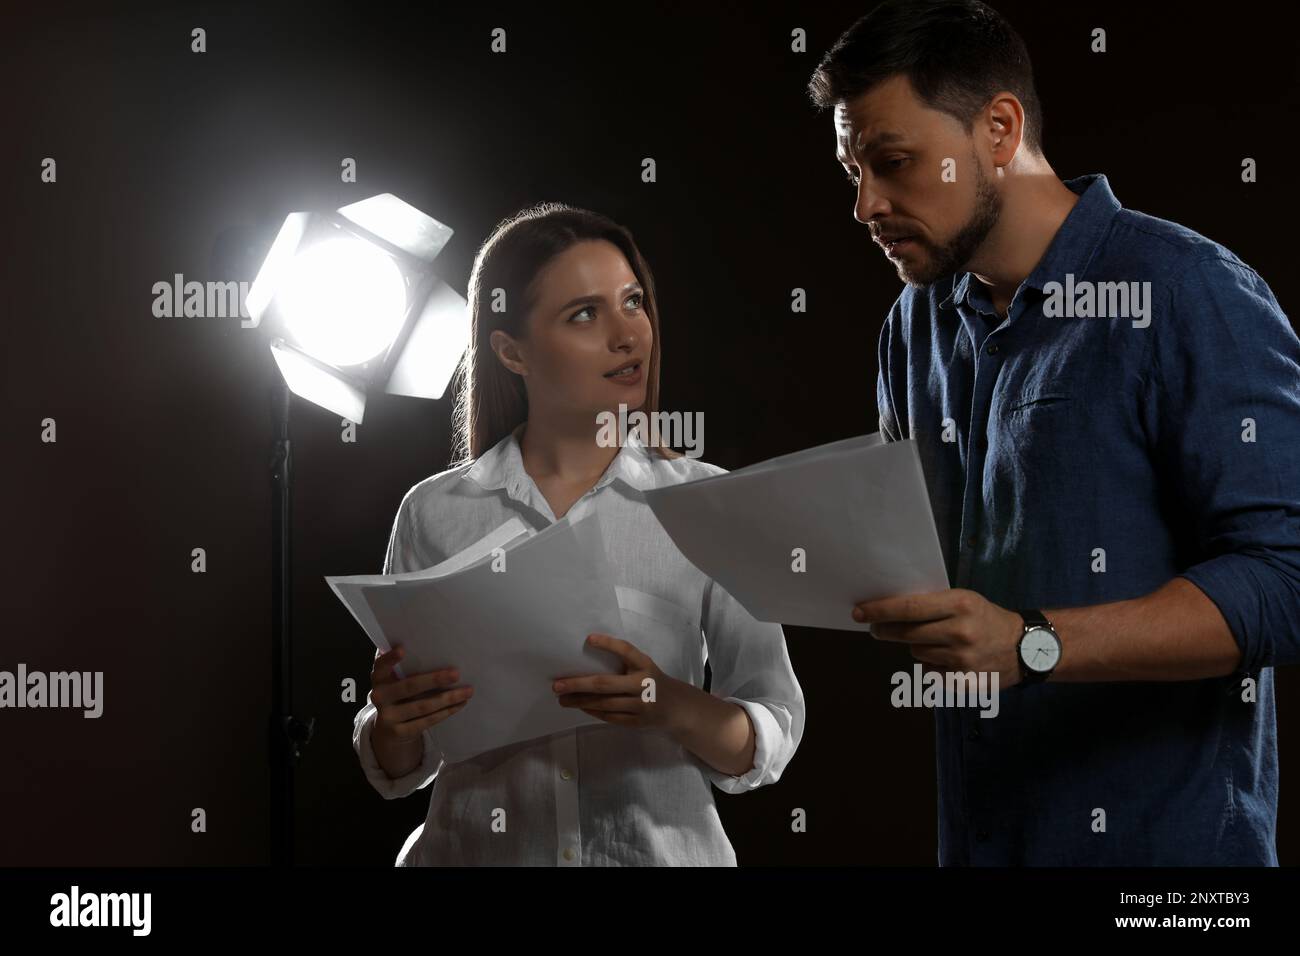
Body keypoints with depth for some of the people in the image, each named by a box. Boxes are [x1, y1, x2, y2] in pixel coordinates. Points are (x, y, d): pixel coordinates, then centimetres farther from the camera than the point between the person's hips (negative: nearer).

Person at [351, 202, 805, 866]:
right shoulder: (436, 514, 4)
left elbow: (773, 741, 0)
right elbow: (396, 770, 10)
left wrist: (672, 707, -18)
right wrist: (394, 723, -11)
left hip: (663, 847, -2)